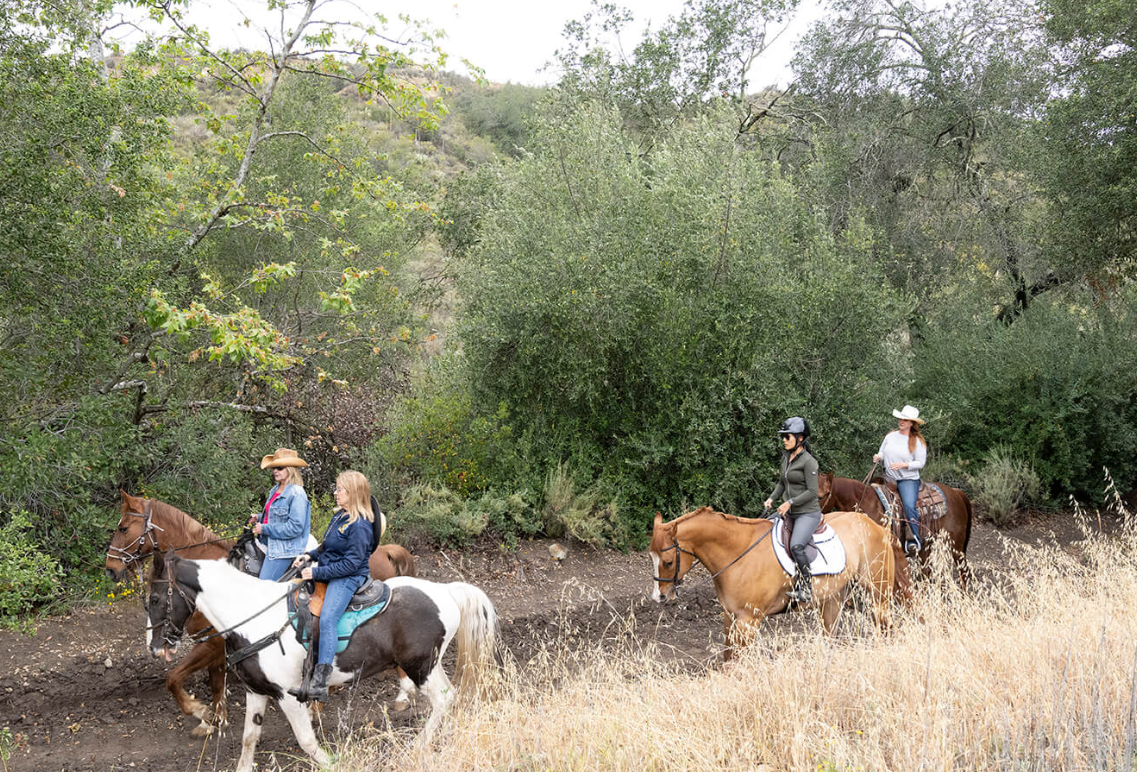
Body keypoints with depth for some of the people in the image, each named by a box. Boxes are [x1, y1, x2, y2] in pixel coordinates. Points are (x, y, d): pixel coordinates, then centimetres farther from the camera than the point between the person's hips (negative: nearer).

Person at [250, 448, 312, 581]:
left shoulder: (297, 494, -17)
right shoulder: (275, 490, 12)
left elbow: (295, 527, -23)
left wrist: (265, 529, -19)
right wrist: (259, 518, 9)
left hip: (284, 552, -9)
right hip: (272, 547, 9)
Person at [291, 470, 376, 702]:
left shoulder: (360, 525, -18)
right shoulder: (339, 515, 10)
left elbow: (351, 563, -21)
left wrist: (317, 573, -21)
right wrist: (310, 555, 5)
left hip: (349, 578, -10)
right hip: (327, 571, 10)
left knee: (327, 618, -29)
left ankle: (320, 681, -36)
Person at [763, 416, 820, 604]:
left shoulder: (808, 461, -15)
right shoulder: (786, 456, 9)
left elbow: (812, 492, -18)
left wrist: (790, 502, -22)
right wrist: (772, 498, 8)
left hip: (808, 513, -9)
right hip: (790, 513, 9)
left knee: (796, 546, -26)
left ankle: (807, 590, -17)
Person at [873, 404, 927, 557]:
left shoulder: (917, 441, -4)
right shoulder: (890, 436, 9)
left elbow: (920, 463, -7)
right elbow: (882, 452, 18)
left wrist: (904, 465, -21)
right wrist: (878, 457, -5)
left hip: (908, 479, -6)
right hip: (889, 478, 6)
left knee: (909, 505, -27)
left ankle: (915, 540, -22)